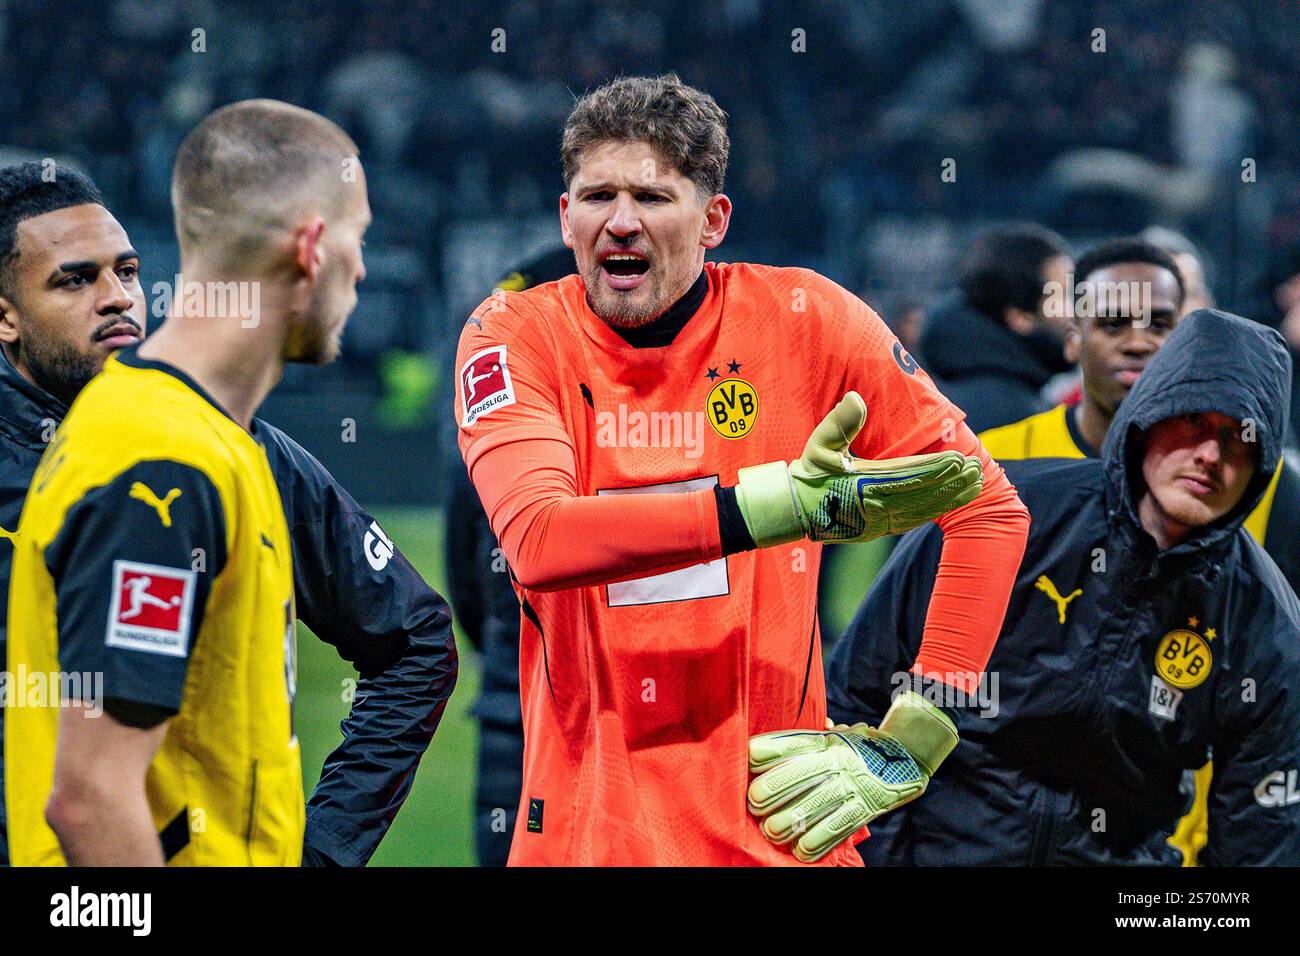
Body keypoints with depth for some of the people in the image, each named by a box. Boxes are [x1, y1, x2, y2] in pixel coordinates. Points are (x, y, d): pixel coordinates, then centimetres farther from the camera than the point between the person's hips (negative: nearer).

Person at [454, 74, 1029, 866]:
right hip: (584, 826, 0)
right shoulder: (515, 335, -2)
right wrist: (789, 503, -27)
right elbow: (538, 541, -20)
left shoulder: (801, 319, -1)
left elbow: (990, 510, 3)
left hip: (778, 825, 0)